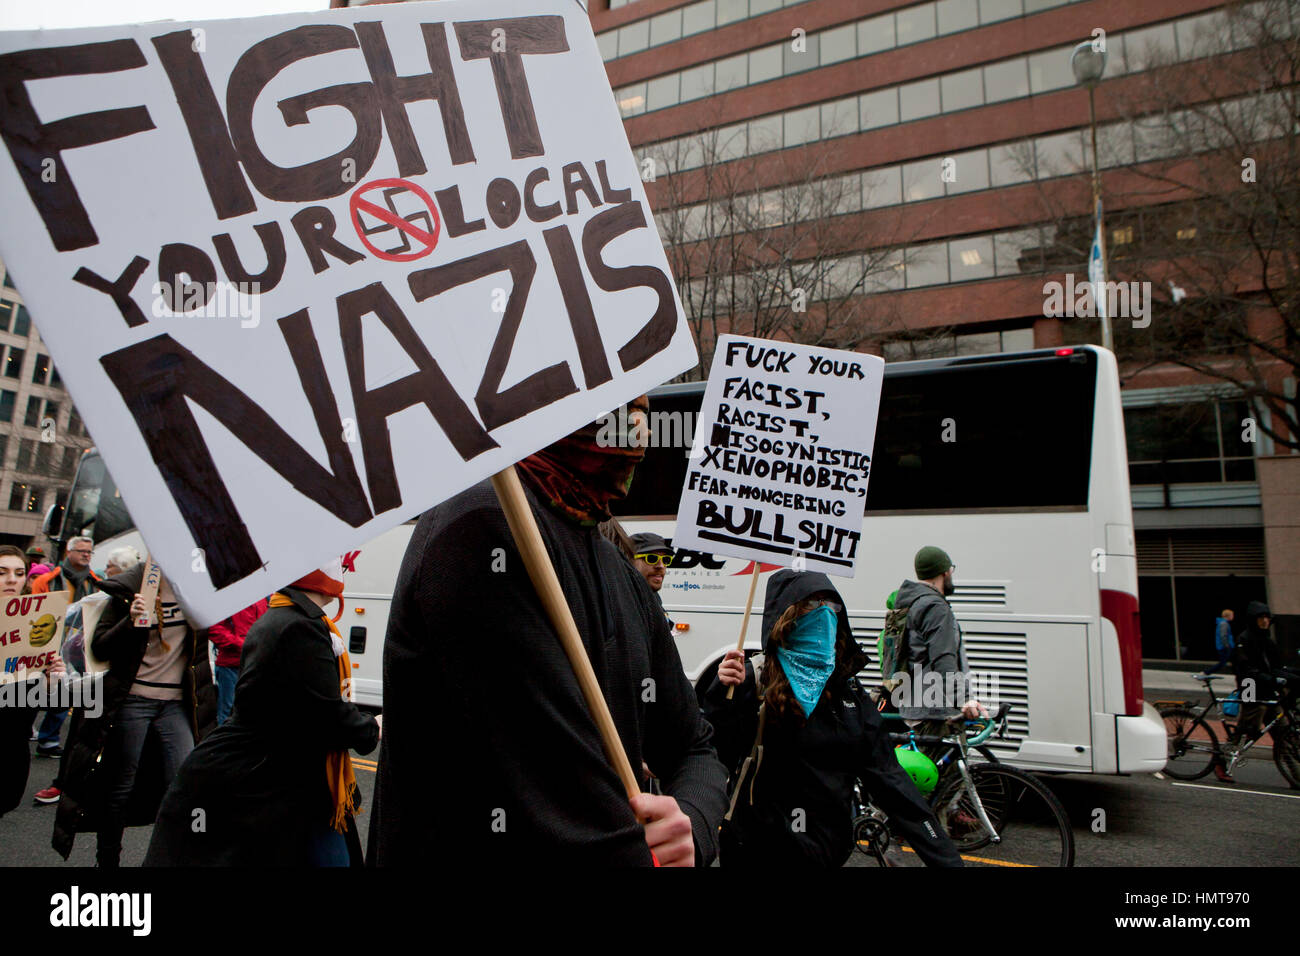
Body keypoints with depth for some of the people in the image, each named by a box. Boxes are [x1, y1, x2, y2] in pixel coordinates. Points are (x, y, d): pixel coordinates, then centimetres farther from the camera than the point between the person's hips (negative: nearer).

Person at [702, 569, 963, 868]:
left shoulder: (846, 686, 4)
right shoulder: (754, 680, -10)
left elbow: (886, 773, 2)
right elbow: (720, 758, -16)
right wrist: (722, 695, -30)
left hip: (830, 850, 5)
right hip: (763, 850, -5)